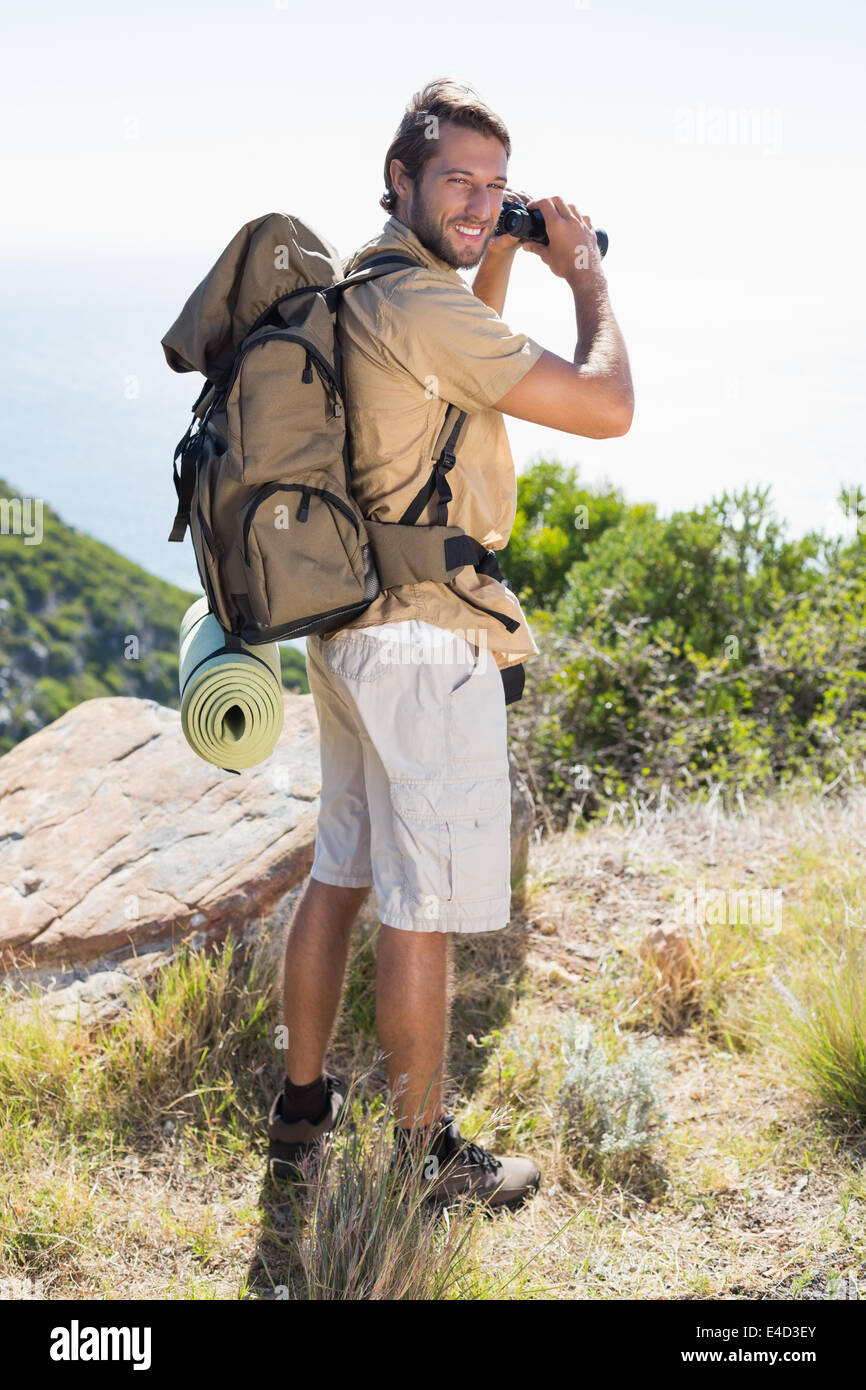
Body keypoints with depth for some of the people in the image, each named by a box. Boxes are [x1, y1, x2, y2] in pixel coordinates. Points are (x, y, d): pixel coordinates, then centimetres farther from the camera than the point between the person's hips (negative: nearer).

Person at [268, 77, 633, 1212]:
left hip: (350, 627, 10)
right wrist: (586, 277, -4)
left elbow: (465, 372, 31)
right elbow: (605, 409, -19)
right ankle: (427, 1155, 16)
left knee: (338, 878, 18)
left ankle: (302, 1105, 32)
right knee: (422, 912, 1)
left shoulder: (359, 288, 12)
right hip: (428, 642, -10)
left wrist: (500, 262, 20)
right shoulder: (415, 303, -18)